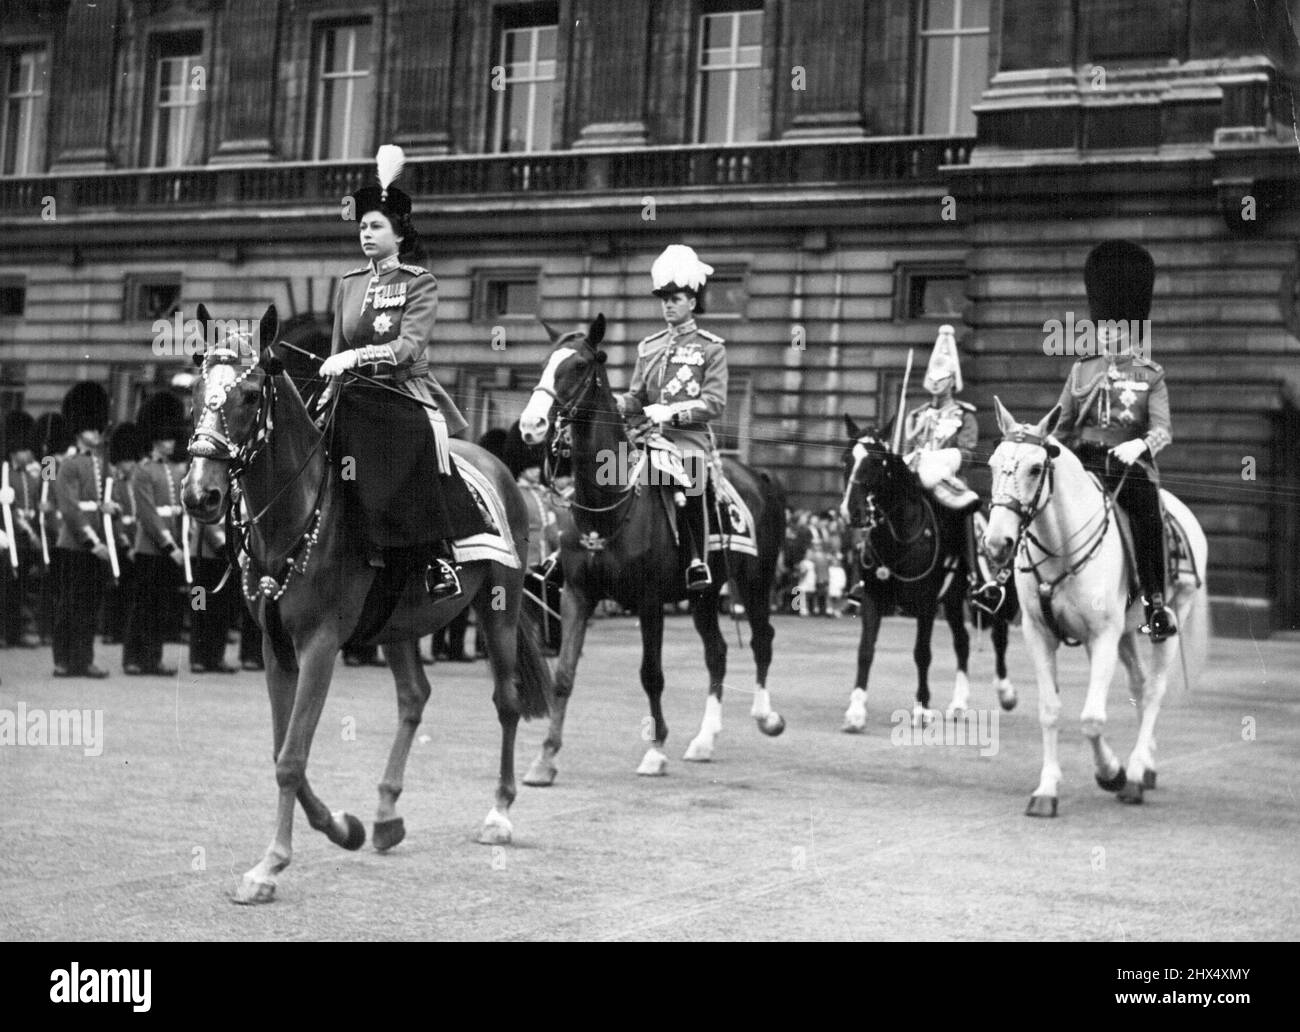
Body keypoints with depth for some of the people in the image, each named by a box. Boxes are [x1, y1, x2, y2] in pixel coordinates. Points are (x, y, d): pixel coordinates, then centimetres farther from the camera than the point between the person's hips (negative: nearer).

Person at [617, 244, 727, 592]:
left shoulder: (711, 347, 4)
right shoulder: (648, 347, 19)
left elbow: (715, 403, -6)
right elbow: (636, 398, 19)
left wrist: (673, 412, -17)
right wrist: (615, 404, -2)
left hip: (690, 437, -4)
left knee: (691, 497, -20)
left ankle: (698, 563, -6)